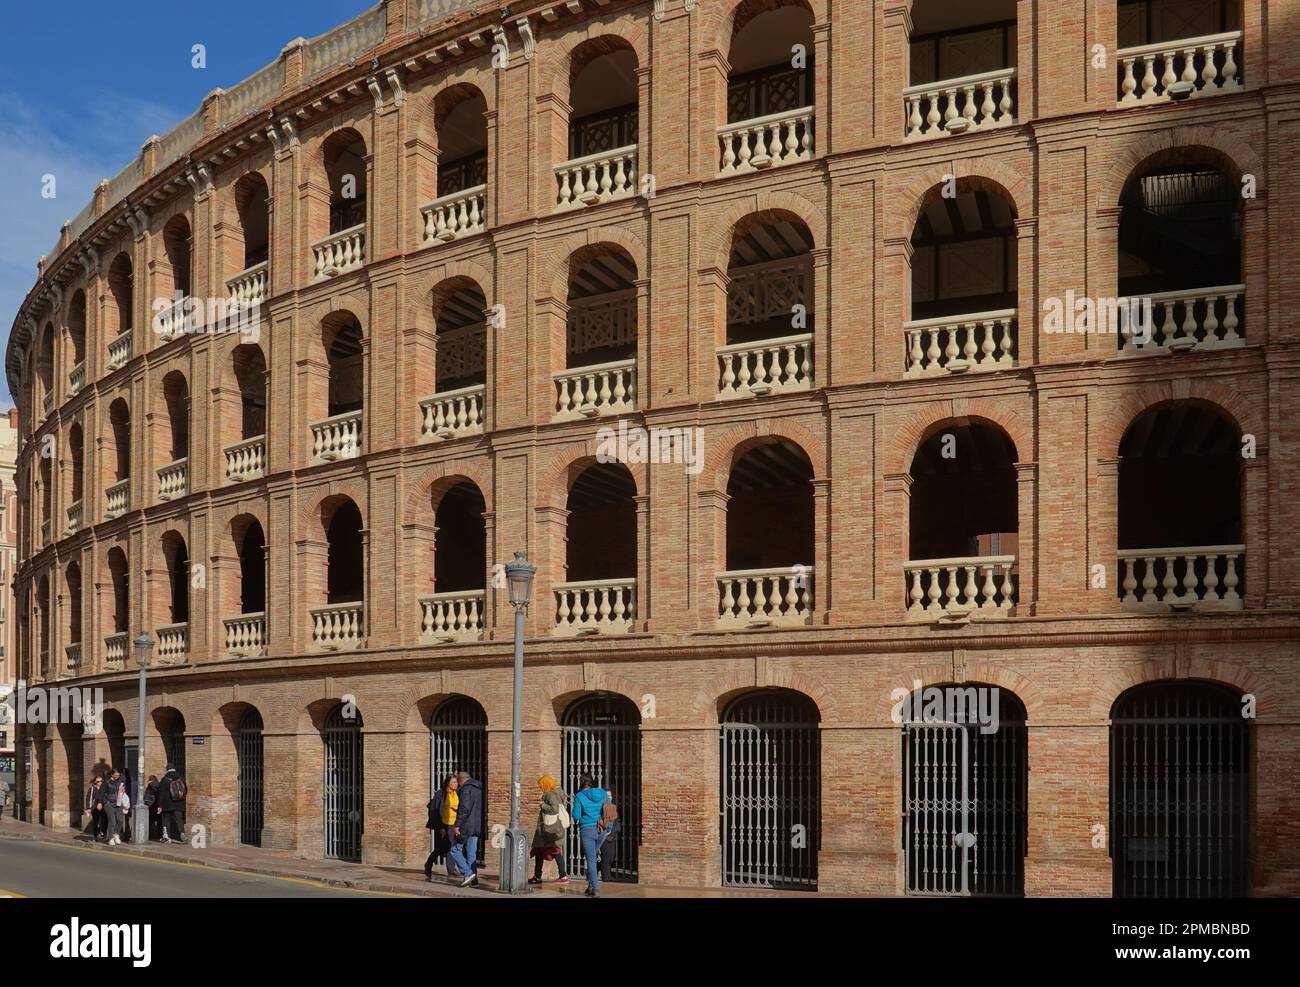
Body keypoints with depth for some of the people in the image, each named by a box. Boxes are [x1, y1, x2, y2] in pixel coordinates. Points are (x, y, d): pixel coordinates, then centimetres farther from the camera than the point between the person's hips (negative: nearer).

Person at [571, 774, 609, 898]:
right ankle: (591, 884, 16)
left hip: (587, 830, -4)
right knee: (592, 856, 23)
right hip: (601, 830, 4)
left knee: (591, 860, 0)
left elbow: (576, 815, -8)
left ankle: (595, 889, -6)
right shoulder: (602, 793, 4)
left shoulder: (580, 796, -7)